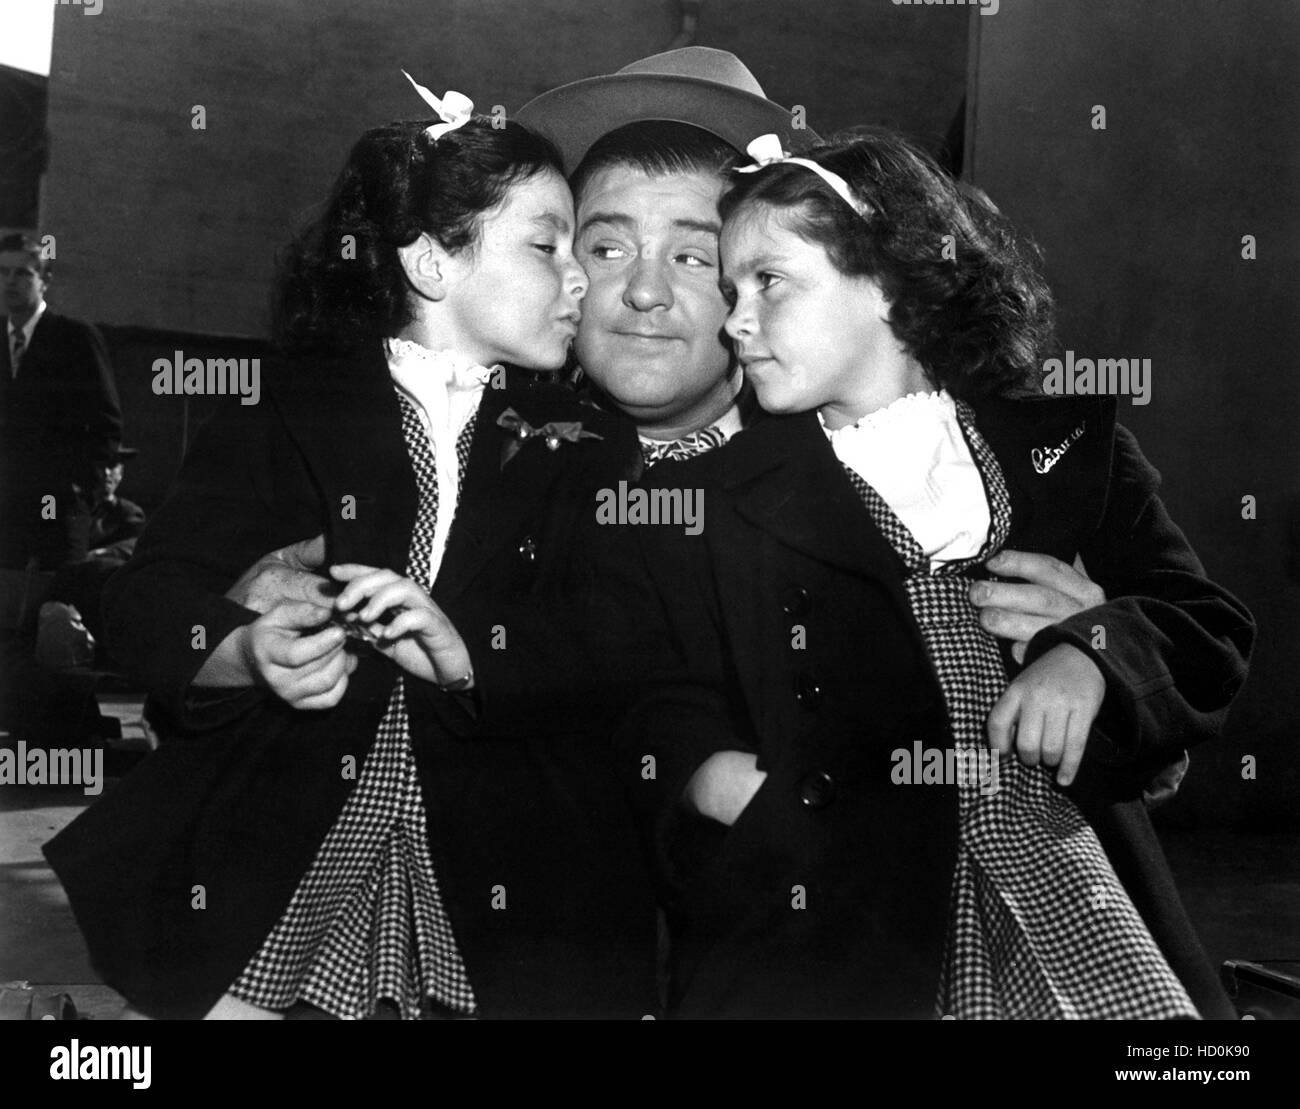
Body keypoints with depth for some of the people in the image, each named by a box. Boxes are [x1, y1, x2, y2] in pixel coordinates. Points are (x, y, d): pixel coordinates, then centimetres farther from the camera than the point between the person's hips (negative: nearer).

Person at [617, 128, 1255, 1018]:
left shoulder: (1066, 446, 12)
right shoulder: (705, 496, 9)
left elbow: (1209, 628, 10)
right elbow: (664, 703, 5)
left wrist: (1091, 651, -9)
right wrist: (703, 772, -16)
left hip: (1074, 881, 2)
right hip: (835, 929, -1)